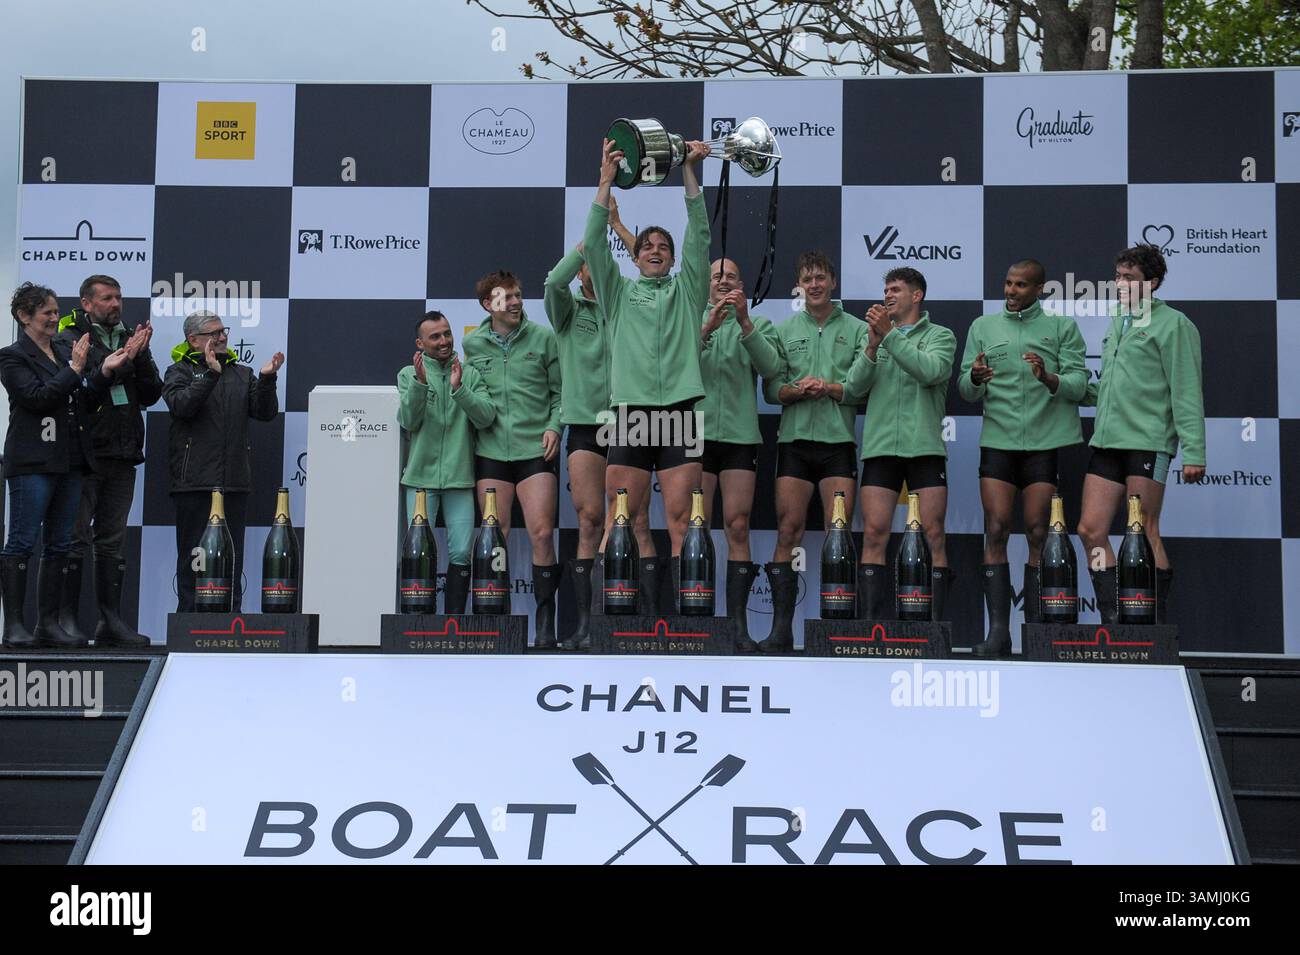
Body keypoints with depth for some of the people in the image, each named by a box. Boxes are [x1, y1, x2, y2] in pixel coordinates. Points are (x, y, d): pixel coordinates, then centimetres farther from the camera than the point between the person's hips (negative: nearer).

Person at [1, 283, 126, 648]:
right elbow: (38, 398, -15)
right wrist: (75, 368, -13)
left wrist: (105, 371, -1)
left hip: (69, 461, 7)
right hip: (33, 462, -7)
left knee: (59, 545, 8)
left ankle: (49, 623, 12)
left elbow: (84, 395, 16)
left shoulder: (65, 349, 15)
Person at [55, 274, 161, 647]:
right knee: (77, 539, -6)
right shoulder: (71, 339, -1)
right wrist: (125, 357, -14)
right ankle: (66, 618, -1)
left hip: (121, 457, 6)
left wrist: (142, 356, -4)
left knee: (112, 542, 9)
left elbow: (151, 394, 10)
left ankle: (110, 620, 12)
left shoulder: (131, 339, 16)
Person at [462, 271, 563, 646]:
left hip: (535, 448, -2)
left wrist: (554, 426, -4)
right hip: (490, 450, 2)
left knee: (541, 533, -8)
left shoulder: (543, 337, 3)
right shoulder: (472, 343, 9)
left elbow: (559, 390, 7)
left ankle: (545, 620, 1)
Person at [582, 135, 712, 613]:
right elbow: (593, 243, 6)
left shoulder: (686, 291, 17)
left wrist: (690, 172, 0)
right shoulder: (619, 292, 17)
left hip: (680, 409, -1)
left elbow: (699, 236, 7)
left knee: (681, 518, -4)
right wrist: (607, 179, -2)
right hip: (631, 409, 1)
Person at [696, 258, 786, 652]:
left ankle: (738, 625, -2)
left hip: (740, 435, 1)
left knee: (738, 528, -3)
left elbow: (772, 367, -6)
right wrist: (707, 327, -19)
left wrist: (745, 323, -16)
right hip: (697, 431, 0)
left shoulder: (759, 325, 12)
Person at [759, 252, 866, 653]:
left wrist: (830, 388, -14)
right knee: (788, 532, -1)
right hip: (794, 439, 2)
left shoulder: (856, 329, 7)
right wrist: (796, 390, -11)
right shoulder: (784, 330, 14)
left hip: (838, 440, -2)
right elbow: (771, 387, 8)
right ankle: (781, 628, 2)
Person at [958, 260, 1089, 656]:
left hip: (1048, 441, -2)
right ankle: (998, 630, -6)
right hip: (998, 441, 2)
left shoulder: (1063, 327, 8)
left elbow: (1078, 384, -2)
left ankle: (1036, 629, 2)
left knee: (1039, 534, -3)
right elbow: (966, 390, 10)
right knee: (996, 530, -6)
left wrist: (1049, 377, -22)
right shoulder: (983, 327, 15)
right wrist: (975, 377, -13)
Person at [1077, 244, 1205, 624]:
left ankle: (1157, 625, 3)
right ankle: (1112, 621, 7)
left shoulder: (1172, 324, -4)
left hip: (1149, 440, -7)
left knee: (1144, 535, -6)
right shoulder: (1117, 322, 20)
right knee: (1091, 530, 1)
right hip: (1107, 441, 8)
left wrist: (1193, 451, -15)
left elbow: (1187, 393, -9)